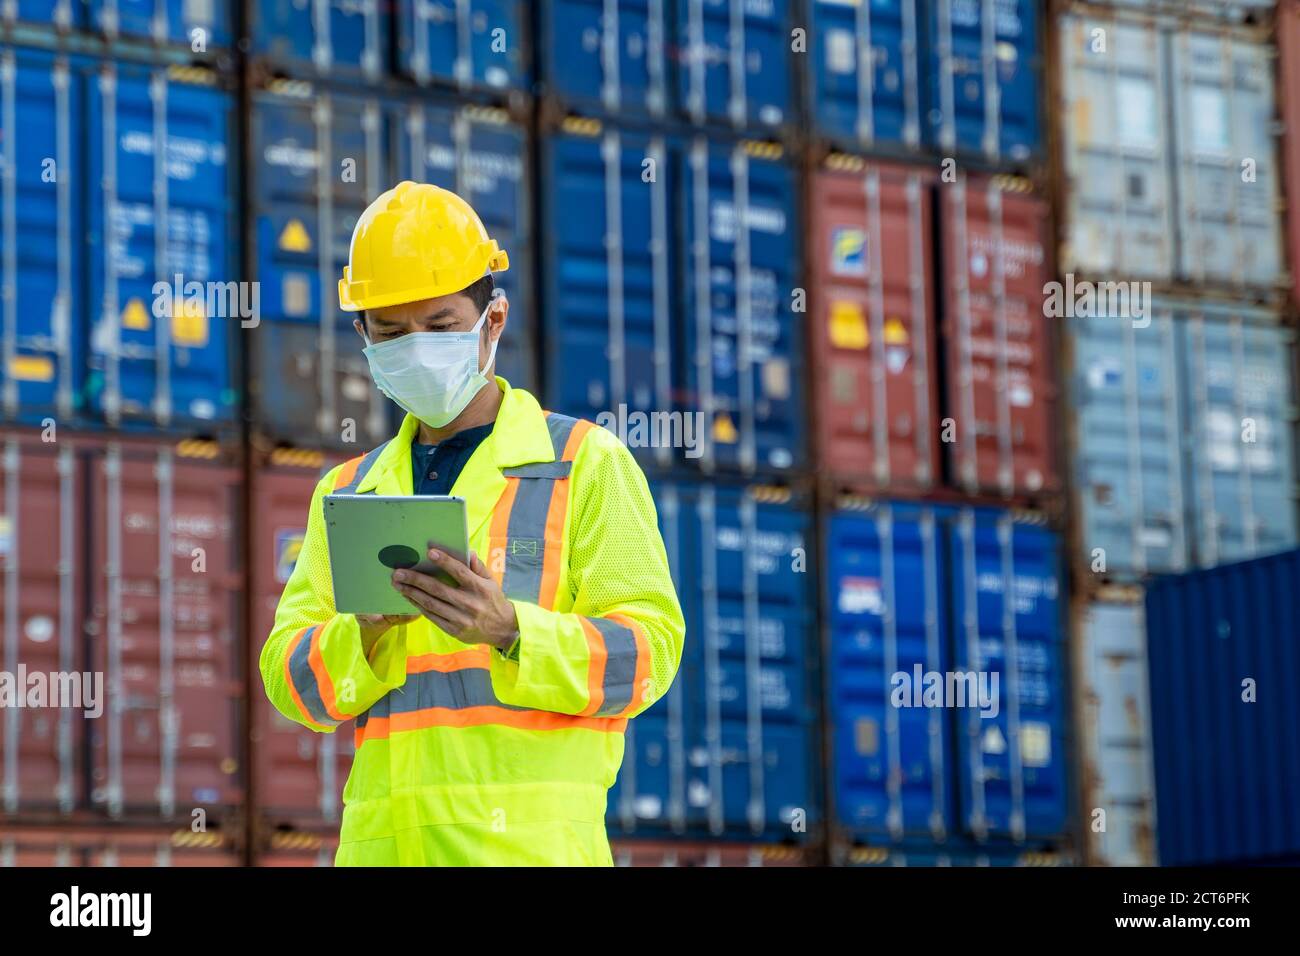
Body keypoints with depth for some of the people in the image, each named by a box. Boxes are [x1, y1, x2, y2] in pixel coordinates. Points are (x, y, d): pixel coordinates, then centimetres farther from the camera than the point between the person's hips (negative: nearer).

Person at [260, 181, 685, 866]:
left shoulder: (587, 463, 7)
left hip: (529, 838, -3)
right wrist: (368, 633, -10)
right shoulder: (347, 492, 20)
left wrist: (509, 629, -18)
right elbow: (290, 676, 11)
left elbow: (648, 648, -2)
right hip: (379, 836, 4)